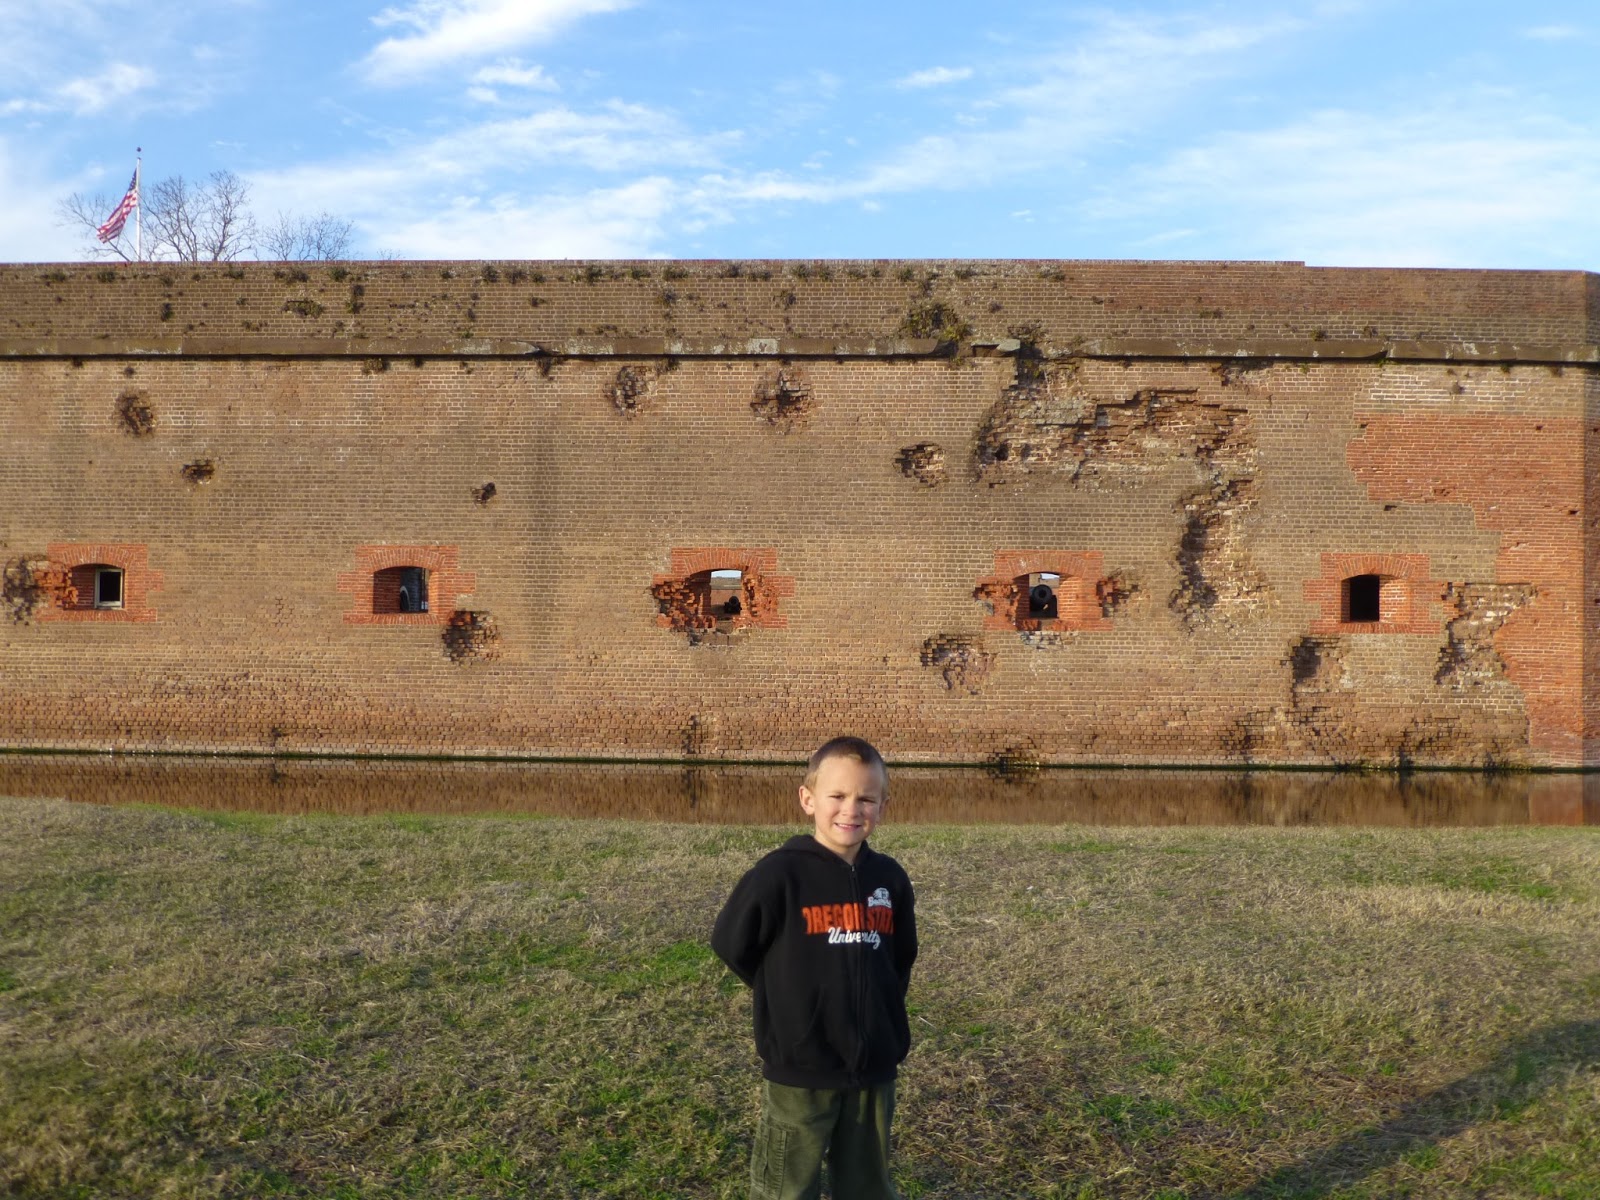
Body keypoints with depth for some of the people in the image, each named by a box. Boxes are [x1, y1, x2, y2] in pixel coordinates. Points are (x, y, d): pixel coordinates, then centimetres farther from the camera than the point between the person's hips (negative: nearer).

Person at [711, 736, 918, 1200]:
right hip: (799, 1069, -4)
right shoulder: (780, 874, -14)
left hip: (873, 1065, 5)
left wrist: (878, 1007, 11)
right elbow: (731, 944, -4)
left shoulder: (890, 878, 1)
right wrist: (787, 1001, 3)